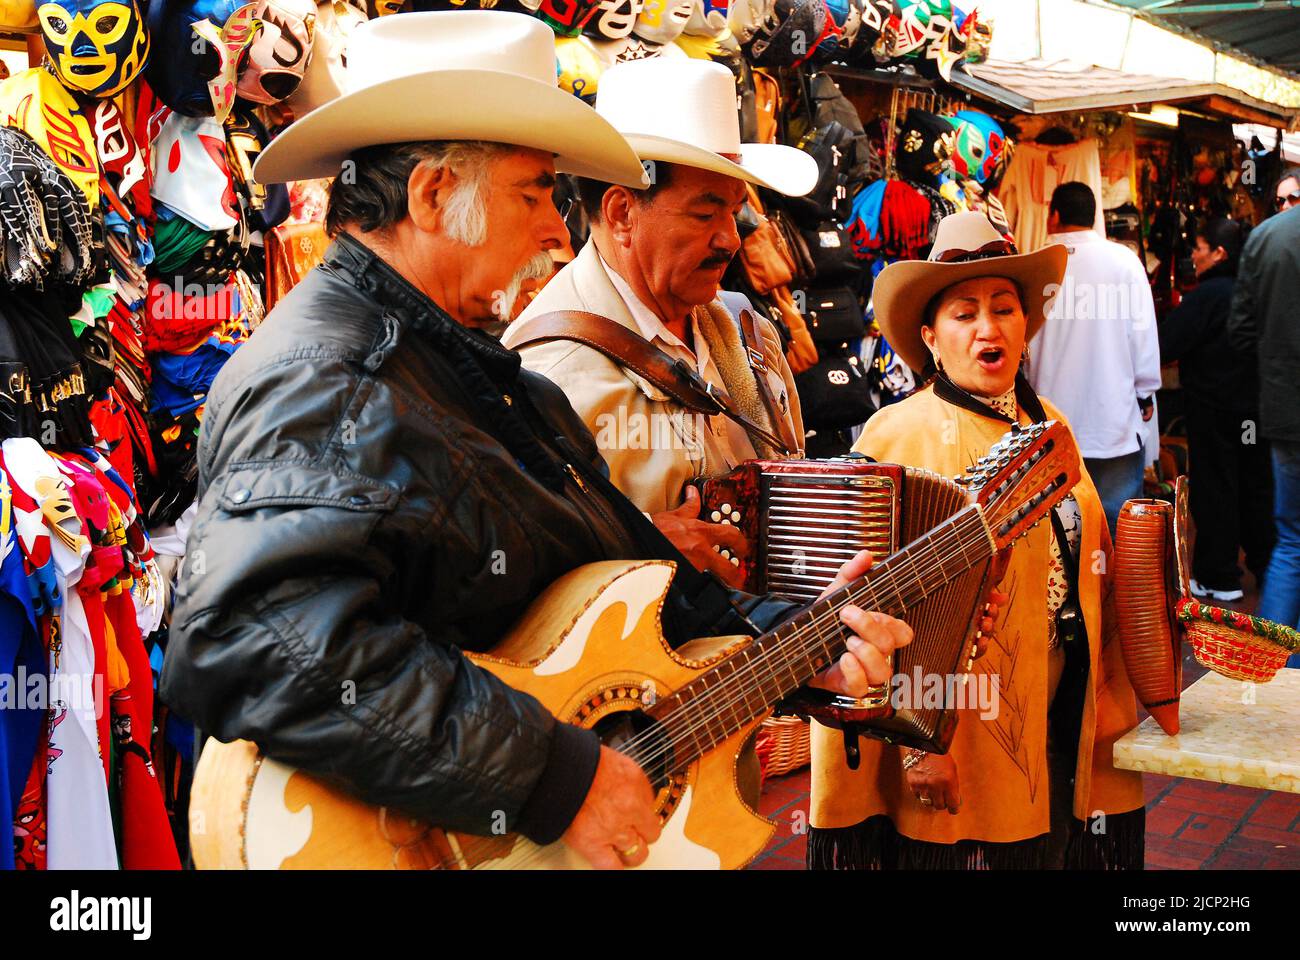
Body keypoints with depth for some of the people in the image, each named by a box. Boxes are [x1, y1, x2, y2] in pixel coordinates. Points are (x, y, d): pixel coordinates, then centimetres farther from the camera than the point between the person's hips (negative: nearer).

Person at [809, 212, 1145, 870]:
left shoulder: (1048, 426, 9)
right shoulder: (897, 435, -11)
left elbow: (1084, 575, 15)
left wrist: (1108, 709, 14)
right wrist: (914, 741, -18)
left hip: (1065, 731, 6)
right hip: (961, 748, -6)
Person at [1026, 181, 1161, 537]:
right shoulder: (1123, 260, -5)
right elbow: (1143, 332, -4)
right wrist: (1146, 392, 8)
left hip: (1053, 418, 2)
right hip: (1114, 416, -2)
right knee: (1116, 521, 5)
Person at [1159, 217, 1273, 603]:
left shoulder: (1207, 294, -17)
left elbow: (1164, 346, -20)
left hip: (1214, 409, -7)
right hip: (1255, 407, 7)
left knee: (1214, 490, 1)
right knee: (1255, 486, 15)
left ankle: (1219, 578, 7)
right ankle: (1266, 566, 25)